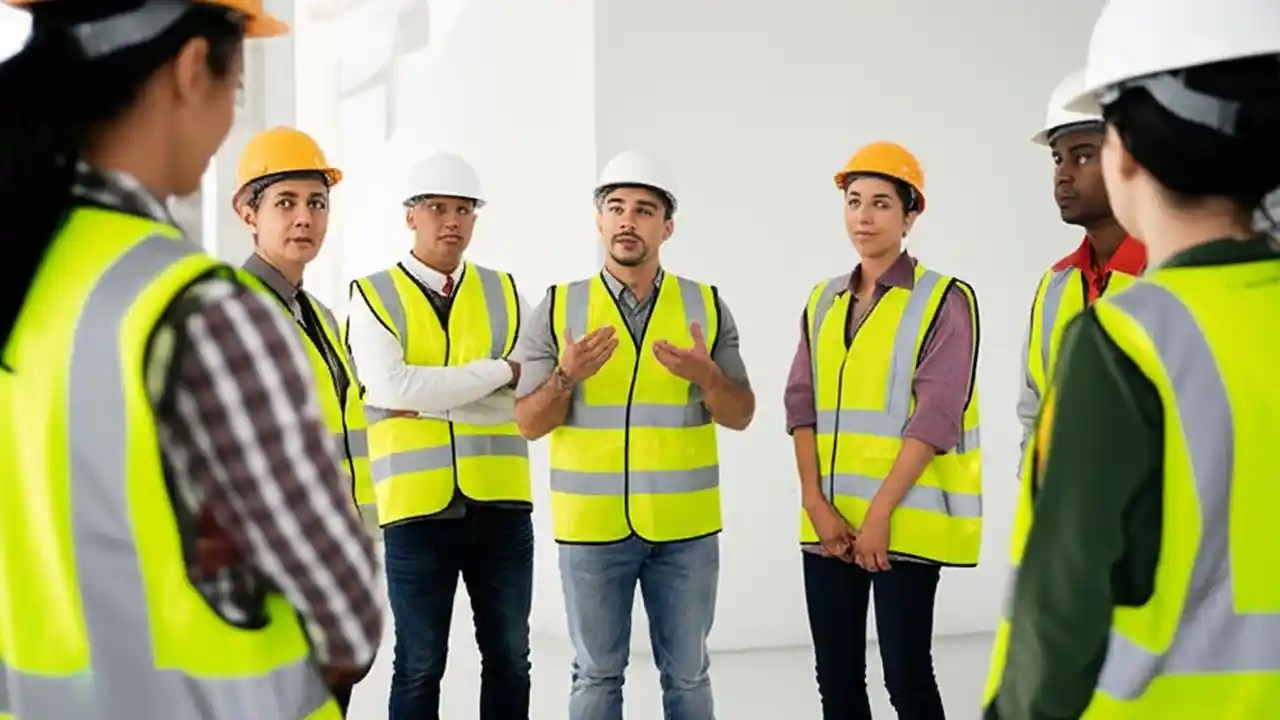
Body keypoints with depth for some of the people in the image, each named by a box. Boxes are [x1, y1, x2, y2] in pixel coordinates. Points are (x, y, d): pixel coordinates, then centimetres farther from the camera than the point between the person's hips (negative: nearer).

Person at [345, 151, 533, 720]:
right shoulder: (372, 296, 0)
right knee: (419, 666, 6)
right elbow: (389, 387, -17)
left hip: (501, 503, 3)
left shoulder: (504, 293, 8)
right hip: (419, 506, -3)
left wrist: (427, 400, -11)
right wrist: (497, 372, -12)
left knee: (508, 659, 11)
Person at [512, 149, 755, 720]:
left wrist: (706, 375, -17)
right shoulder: (558, 308, 0)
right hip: (590, 525, -1)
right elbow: (529, 424, 0)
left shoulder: (707, 306, 3)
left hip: (685, 526, 1)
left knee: (687, 673, 9)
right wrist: (567, 376, -19)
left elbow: (741, 416, 3)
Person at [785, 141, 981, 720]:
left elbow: (936, 415, -12)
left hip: (904, 521, -5)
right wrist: (816, 503, -5)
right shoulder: (823, 301, 12)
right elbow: (802, 402, 7)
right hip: (828, 523, 5)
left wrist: (881, 513, -16)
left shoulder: (944, 300, -5)